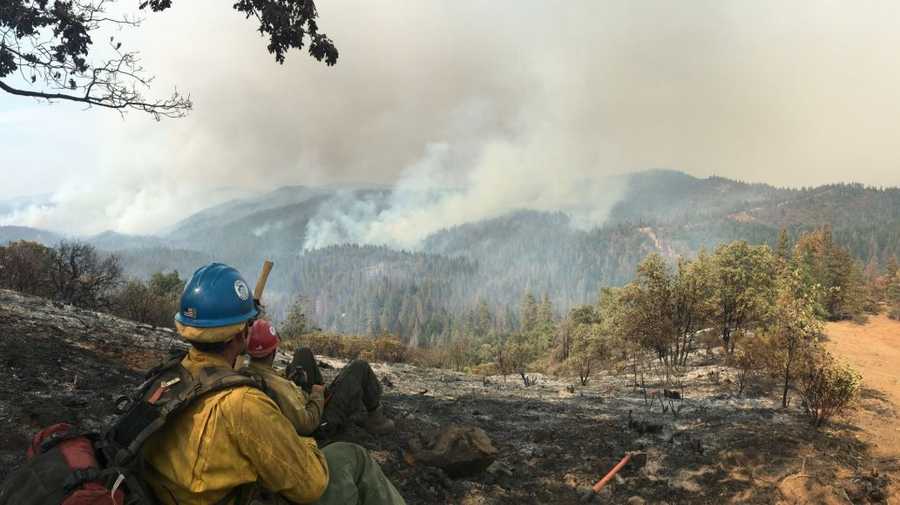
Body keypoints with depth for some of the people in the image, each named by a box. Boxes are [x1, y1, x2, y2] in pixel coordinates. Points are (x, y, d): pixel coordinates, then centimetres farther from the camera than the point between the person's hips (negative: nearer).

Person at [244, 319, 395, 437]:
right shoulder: (276, 387, -40)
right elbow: (307, 425, -32)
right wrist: (318, 394, -18)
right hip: (323, 421, -8)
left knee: (304, 353, 16)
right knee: (360, 367, 1)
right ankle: (375, 416, 21)